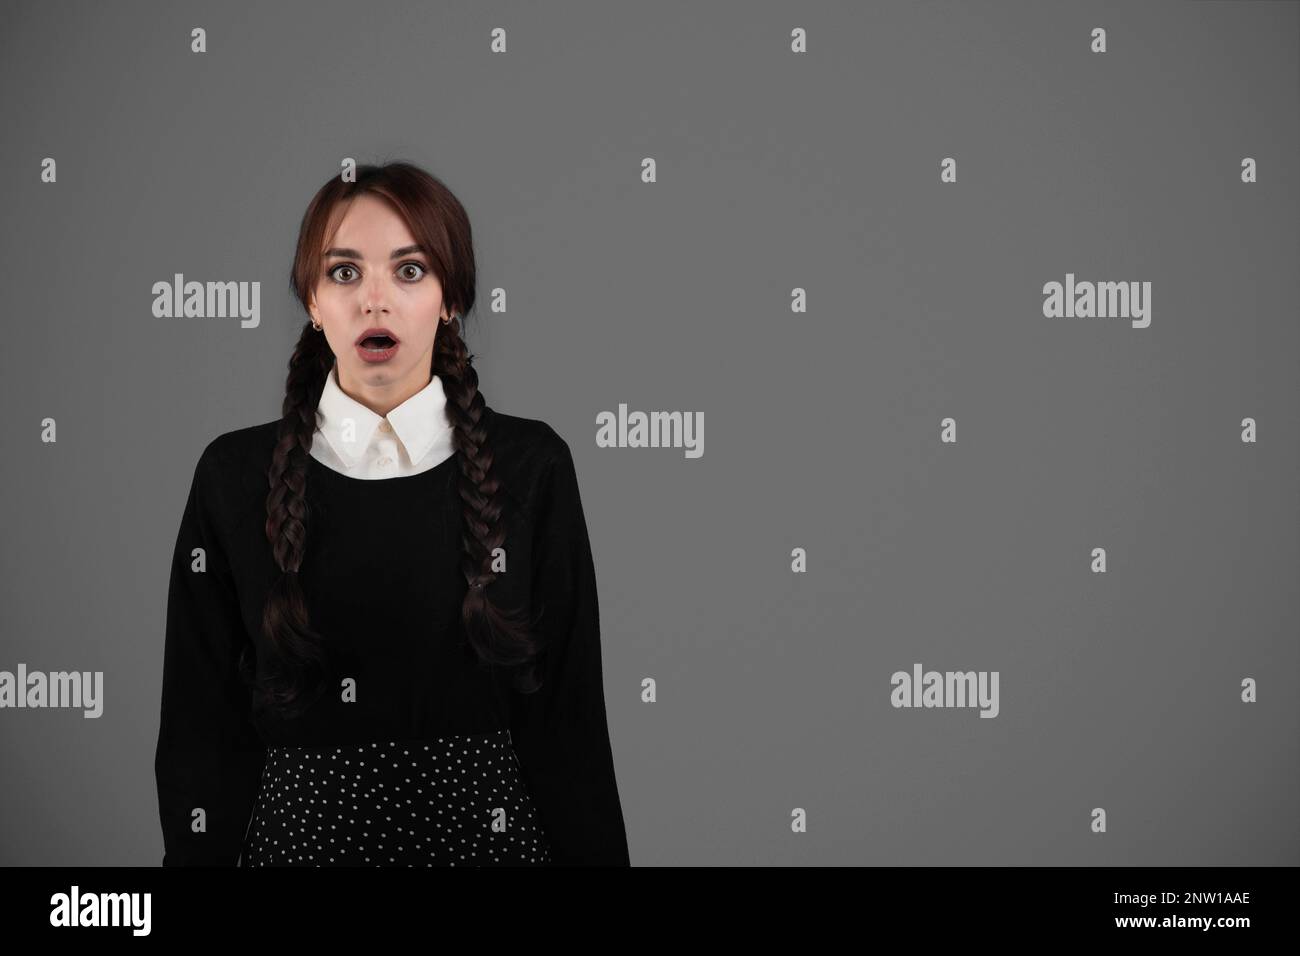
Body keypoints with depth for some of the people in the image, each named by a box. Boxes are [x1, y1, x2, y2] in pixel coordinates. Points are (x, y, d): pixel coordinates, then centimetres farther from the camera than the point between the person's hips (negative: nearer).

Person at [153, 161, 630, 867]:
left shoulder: (530, 466, -3)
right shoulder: (234, 475, -2)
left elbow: (568, 708, -2)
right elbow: (202, 720, 0)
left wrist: (588, 854, -5)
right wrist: (200, 855, -4)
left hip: (483, 829, 0)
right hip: (301, 830, 0)